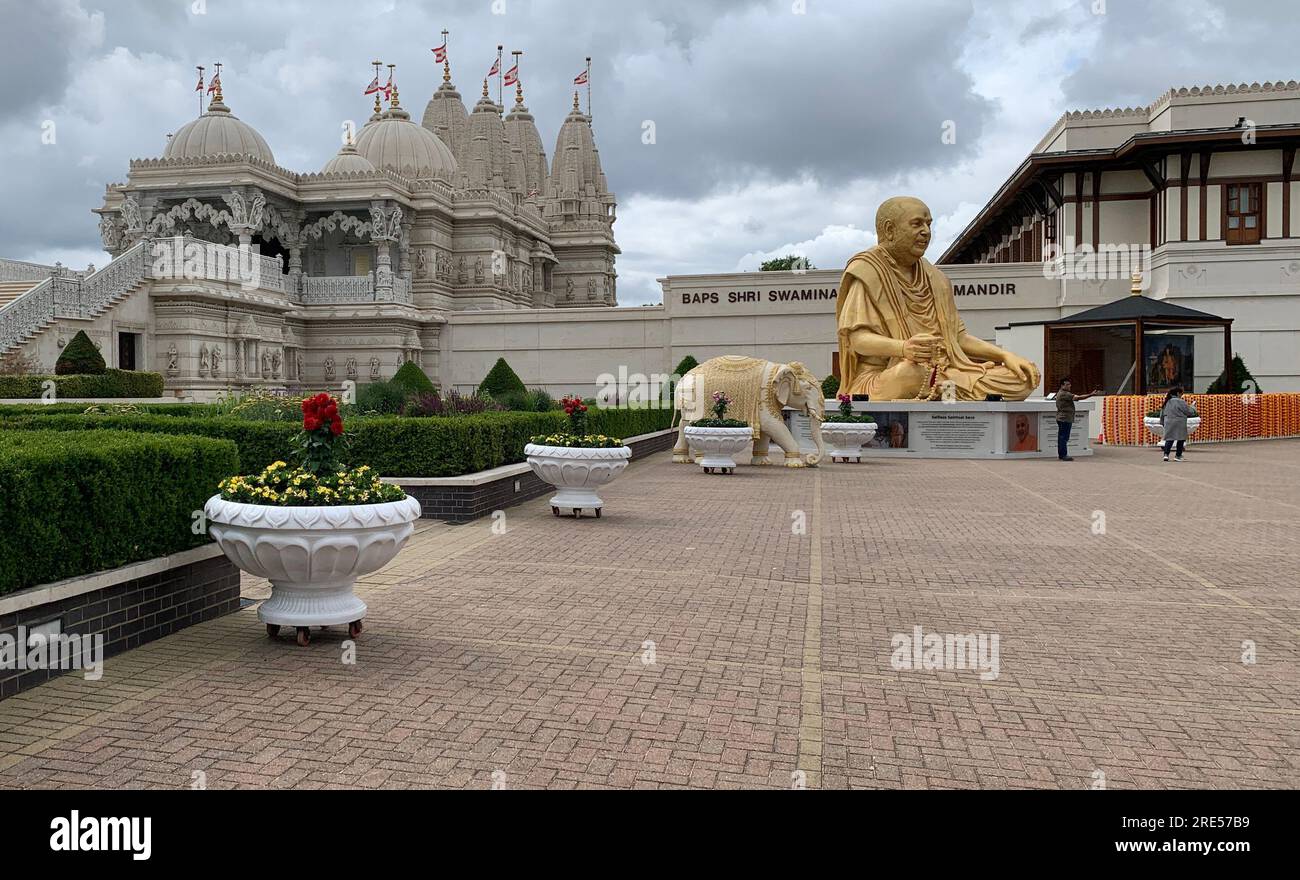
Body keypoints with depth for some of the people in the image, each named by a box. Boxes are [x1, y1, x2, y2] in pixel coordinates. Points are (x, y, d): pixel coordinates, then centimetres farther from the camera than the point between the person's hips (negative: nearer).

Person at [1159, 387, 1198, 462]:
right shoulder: (1180, 402, -11)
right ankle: (1178, 456, 10)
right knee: (1181, 439, 7)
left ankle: (1166, 454, -7)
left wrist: (1163, 422, 25)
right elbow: (1189, 412, -7)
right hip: (1179, 424, -6)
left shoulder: (1167, 402, 10)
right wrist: (1192, 407, 13)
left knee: (1169, 439, 8)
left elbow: (1162, 414, 16)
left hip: (1168, 424, 6)